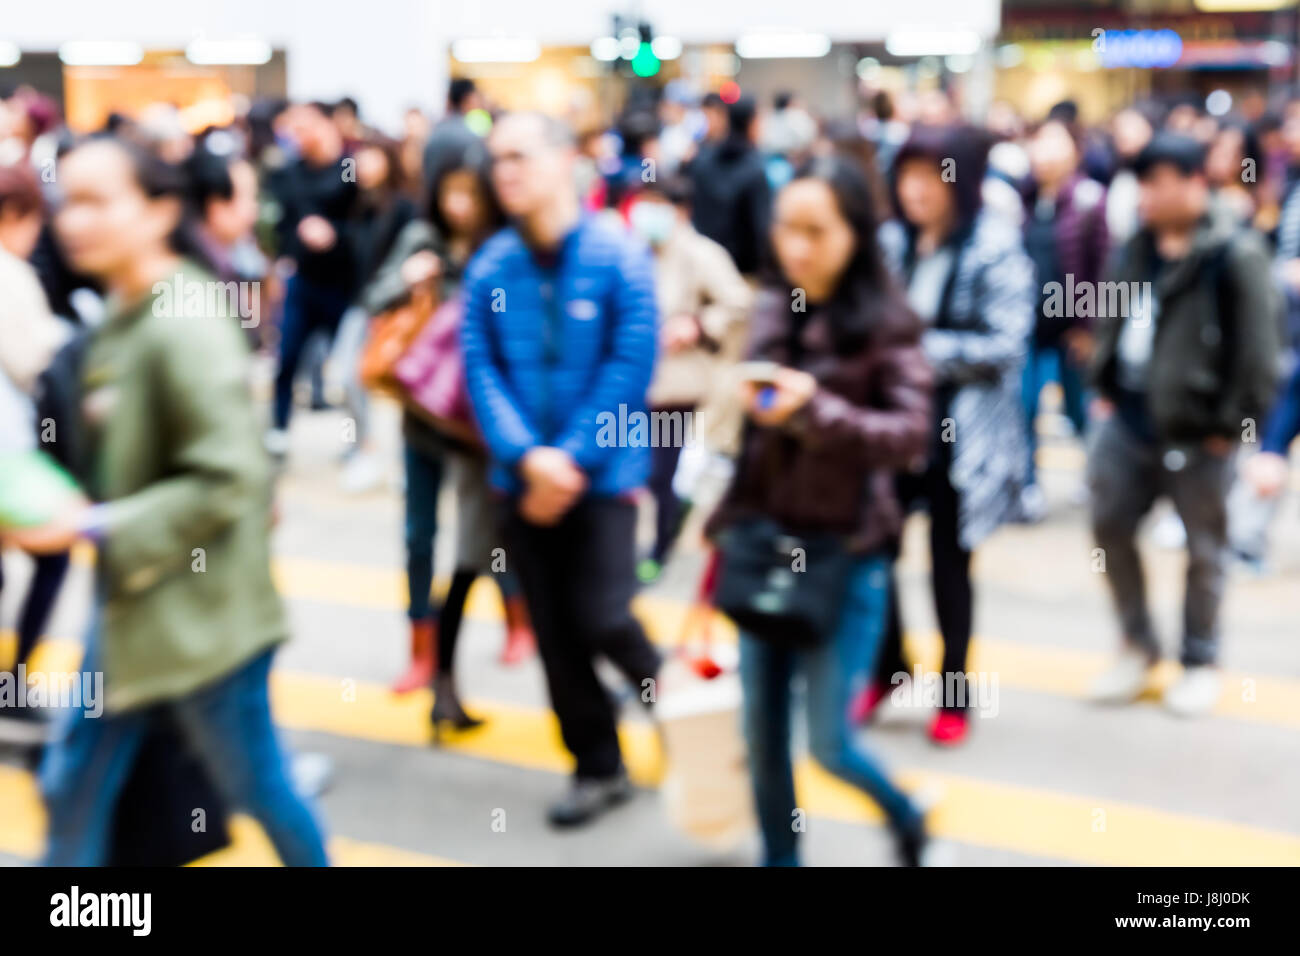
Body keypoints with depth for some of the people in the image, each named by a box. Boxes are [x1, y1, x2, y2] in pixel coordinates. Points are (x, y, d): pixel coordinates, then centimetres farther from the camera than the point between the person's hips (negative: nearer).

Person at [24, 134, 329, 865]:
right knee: (73, 790, 12)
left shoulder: (186, 327, -20)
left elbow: (227, 479, -24)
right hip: (132, 604, 8)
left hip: (202, 613, -8)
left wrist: (97, 527, -23)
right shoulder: (123, 318, 7)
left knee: (255, 788, 10)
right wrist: (64, 506, 2)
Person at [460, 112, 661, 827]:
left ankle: (667, 695, 24)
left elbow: (630, 370, -12)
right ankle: (597, 767, 24)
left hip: (603, 475, -4)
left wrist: (574, 460, -16)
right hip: (524, 482, 4)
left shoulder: (618, 258, -9)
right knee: (554, 632, 8)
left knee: (602, 619, -9)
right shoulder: (489, 266, 1)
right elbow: (480, 367, -3)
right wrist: (528, 457, -17)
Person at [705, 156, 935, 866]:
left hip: (845, 557, -4)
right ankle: (779, 857, 29)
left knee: (828, 744, 1)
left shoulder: (885, 324, -9)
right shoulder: (766, 313, 3)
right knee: (762, 735, 10)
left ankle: (904, 817, 32)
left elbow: (912, 434, -19)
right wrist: (729, 528, 12)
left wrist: (815, 410, -31)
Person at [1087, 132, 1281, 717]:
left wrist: (1232, 423, -13)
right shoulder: (1138, 247, 7)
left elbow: (1257, 350, -14)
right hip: (1127, 419, 6)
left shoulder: (1236, 254, -14)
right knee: (1110, 524, 9)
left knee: (1204, 546, 9)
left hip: (1196, 430, -6)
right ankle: (1138, 644, 27)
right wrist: (1105, 388, 14)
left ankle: (1201, 662, 26)